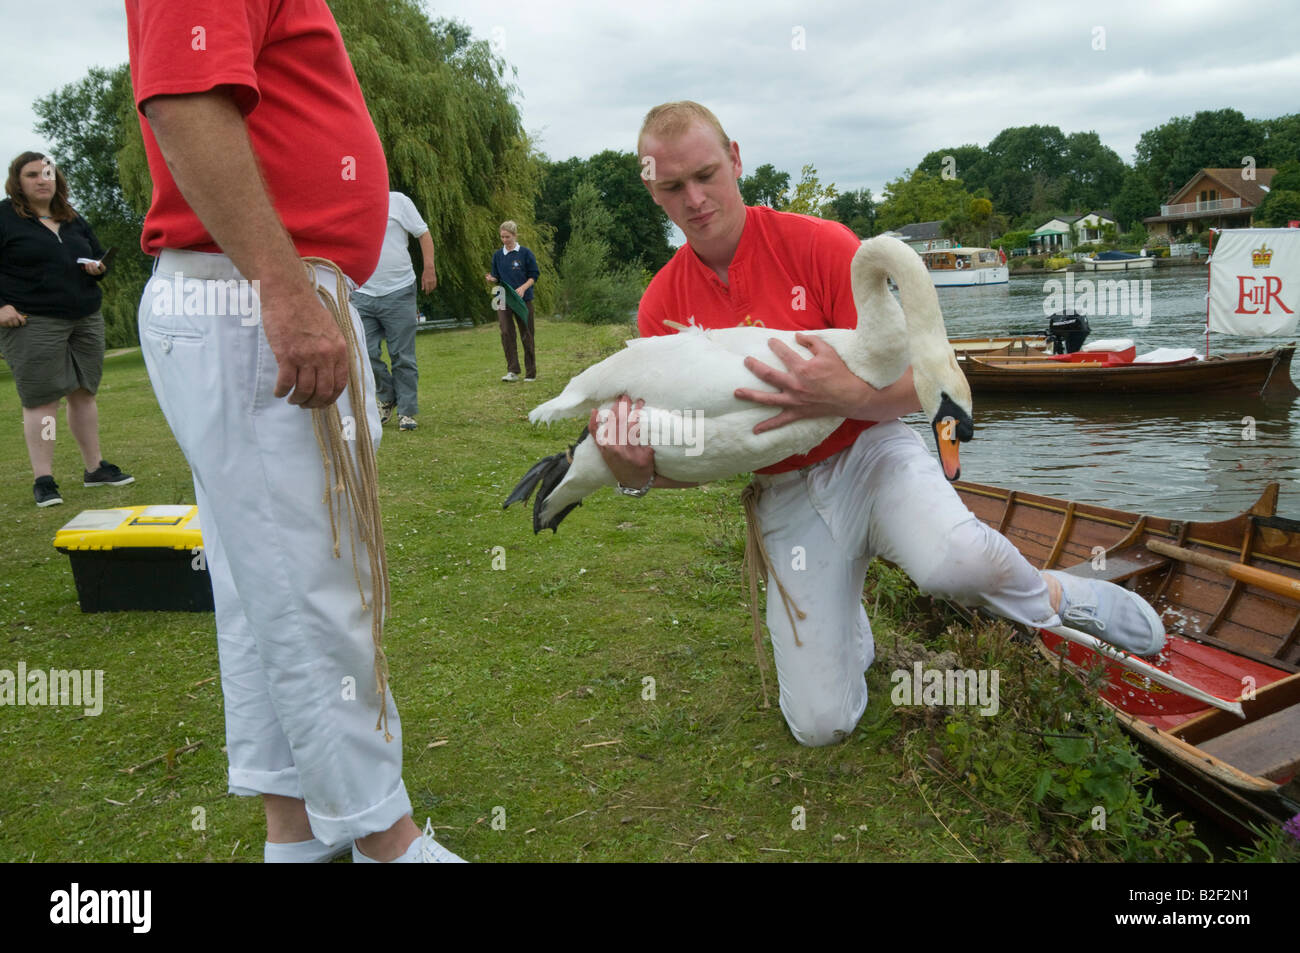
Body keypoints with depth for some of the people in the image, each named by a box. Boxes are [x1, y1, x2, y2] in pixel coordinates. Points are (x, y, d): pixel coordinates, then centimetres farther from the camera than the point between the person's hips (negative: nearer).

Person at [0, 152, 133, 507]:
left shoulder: (74, 220, 16)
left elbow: (100, 256, 26)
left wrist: (99, 268, 3)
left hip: (86, 320, 6)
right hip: (32, 324, -6)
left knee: (84, 393, 10)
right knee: (41, 398, -6)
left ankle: (94, 468, 19)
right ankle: (43, 480, -2)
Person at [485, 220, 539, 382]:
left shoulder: (525, 253, -2)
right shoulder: (497, 255, 7)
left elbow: (534, 275, -1)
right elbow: (497, 276, 14)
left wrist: (523, 287, -17)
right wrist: (492, 279, -9)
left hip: (523, 298, -2)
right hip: (503, 300, 3)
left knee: (527, 335, 3)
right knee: (506, 333, -9)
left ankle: (531, 372, 12)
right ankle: (512, 371, -8)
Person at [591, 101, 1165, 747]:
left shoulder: (820, 244, -12)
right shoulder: (662, 306, -3)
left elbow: (910, 384, -14)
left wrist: (845, 395, -37)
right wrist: (637, 474, -24)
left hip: (869, 451, -2)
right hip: (786, 493, 2)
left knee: (950, 561, -37)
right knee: (820, 723, -7)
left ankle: (1052, 596, -2)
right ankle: (847, 625, 27)